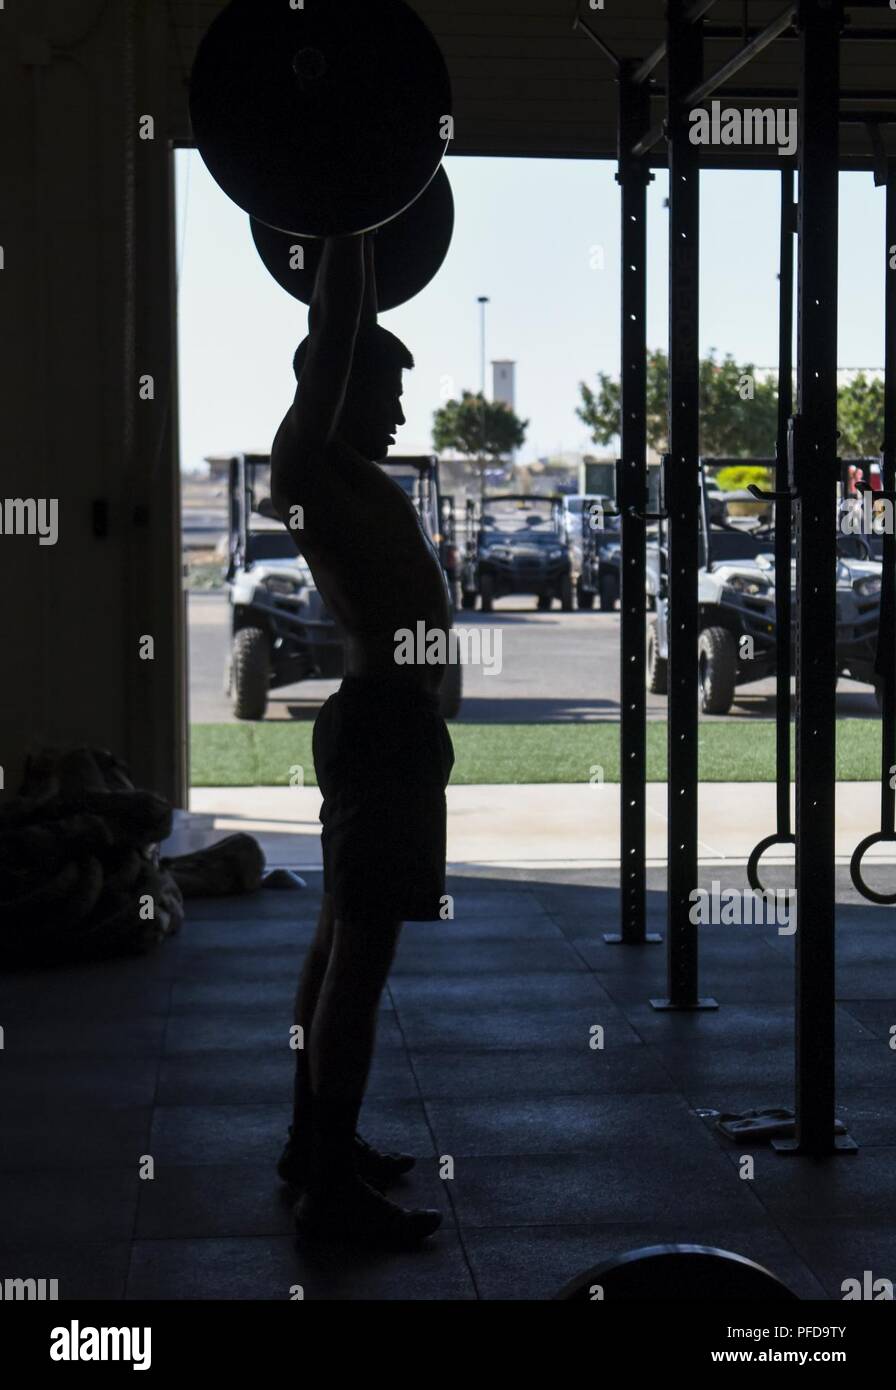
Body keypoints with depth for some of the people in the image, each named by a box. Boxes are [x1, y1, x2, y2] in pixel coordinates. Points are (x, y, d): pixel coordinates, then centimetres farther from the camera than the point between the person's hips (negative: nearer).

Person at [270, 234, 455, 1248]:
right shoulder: (306, 462, -10)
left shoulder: (345, 469, 16)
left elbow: (357, 329, 28)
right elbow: (332, 331, -19)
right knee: (361, 949, -8)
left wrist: (360, 230, 30)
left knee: (346, 936, 15)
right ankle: (332, 1185, -5)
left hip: (391, 715, 11)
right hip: (385, 718, -11)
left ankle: (316, 1140, 26)